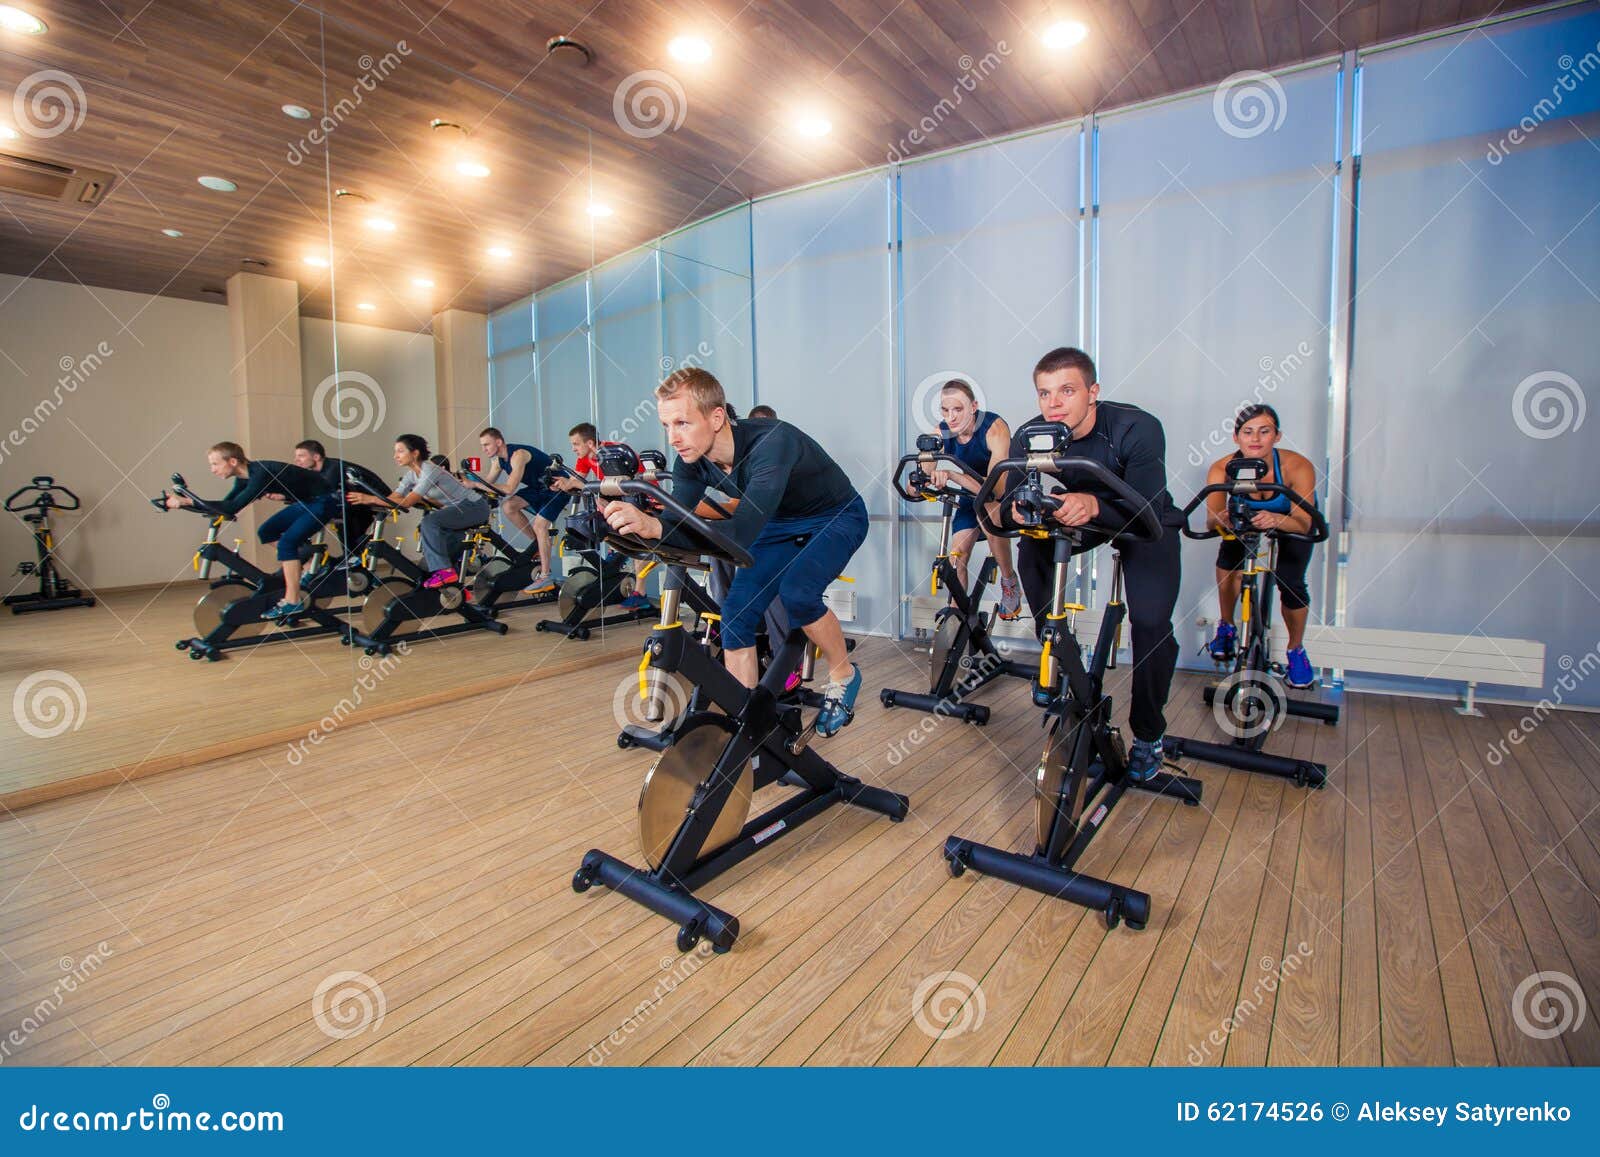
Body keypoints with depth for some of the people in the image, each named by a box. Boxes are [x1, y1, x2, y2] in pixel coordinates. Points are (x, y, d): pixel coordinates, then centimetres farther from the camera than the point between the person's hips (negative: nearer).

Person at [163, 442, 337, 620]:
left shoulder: (261, 473, -26)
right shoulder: (244, 477, 3)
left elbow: (232, 508, -33)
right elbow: (225, 506, 5)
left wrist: (186, 502, -34)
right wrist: (182, 502, -4)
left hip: (323, 501, -10)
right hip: (305, 502, 10)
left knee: (287, 542, -18)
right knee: (266, 533, 8)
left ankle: (293, 602, -13)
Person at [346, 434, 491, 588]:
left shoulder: (430, 470, -22)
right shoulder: (411, 475, 5)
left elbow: (407, 502, -29)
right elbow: (392, 498, -4)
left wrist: (371, 499, -31)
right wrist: (364, 500, -18)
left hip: (475, 506, -10)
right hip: (459, 508, 10)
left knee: (430, 521, -26)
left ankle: (444, 570, -23)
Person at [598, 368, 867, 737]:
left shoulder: (771, 441, -38)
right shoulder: (692, 462, -16)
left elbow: (740, 535, -49)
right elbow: (677, 524, -18)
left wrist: (653, 526, -60)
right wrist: (633, 521, -38)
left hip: (837, 517, -6)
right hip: (781, 524, 6)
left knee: (796, 592, -30)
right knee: (736, 609, -8)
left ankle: (843, 676, -1)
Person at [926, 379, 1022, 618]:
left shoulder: (995, 428, -31)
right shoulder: (941, 433, -18)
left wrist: (952, 474, -54)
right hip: (971, 494, 4)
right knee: (956, 557, -10)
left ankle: (1009, 581, -13)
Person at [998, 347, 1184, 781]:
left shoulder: (1137, 428, -31)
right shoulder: (1028, 438, -20)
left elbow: (1147, 507, -40)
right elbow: (1006, 509, -24)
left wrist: (1094, 504, -61)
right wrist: (1019, 509, -49)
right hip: (1076, 520, 4)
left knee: (1150, 620, -23)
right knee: (1031, 552, -24)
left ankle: (1149, 733, 4)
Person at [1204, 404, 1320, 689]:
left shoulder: (1297, 466, -33)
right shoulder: (1223, 468, -29)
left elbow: (1303, 522, -36)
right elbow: (1212, 518, -35)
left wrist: (1276, 520, -57)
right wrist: (1223, 518, -58)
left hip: (1292, 525, -2)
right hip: (1246, 520, 2)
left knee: (1290, 583, -19)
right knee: (1227, 559, -23)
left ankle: (1296, 650, 8)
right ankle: (1226, 626, 3)